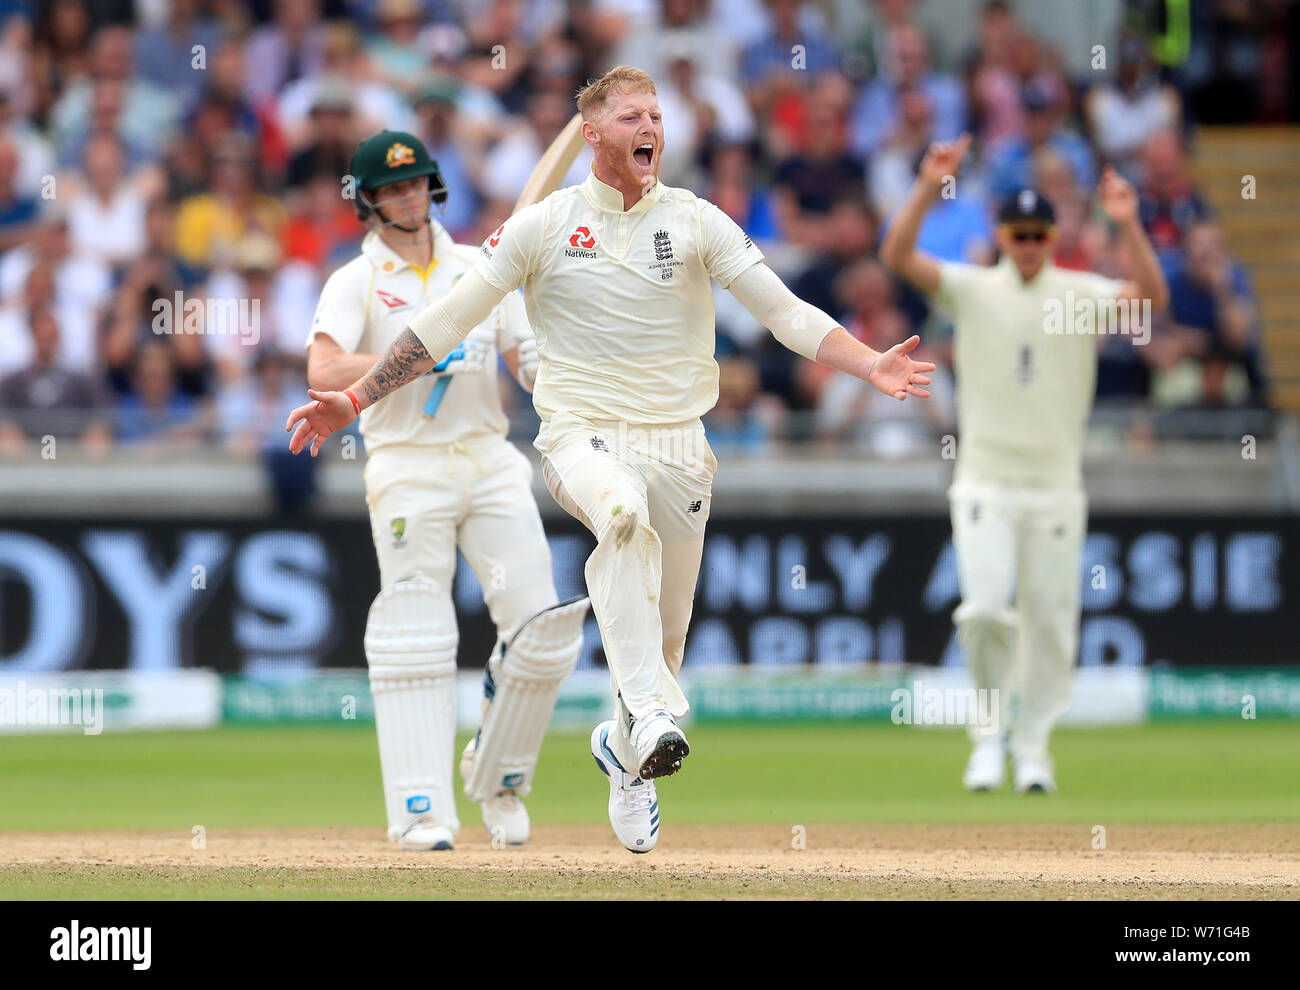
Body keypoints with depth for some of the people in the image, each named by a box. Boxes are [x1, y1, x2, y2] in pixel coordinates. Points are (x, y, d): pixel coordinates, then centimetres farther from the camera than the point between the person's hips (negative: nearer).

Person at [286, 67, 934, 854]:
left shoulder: (697, 222, 4)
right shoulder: (543, 226, 2)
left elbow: (785, 312, -2)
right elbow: (447, 323, 4)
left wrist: (870, 367, -18)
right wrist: (355, 400, -2)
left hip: (679, 440, 3)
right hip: (582, 432, -3)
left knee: (665, 637, 6)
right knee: (625, 515, -38)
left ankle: (625, 748, 37)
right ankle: (651, 711, -45)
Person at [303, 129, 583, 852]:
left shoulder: (481, 269, 15)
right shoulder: (355, 283, 2)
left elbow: (531, 369, 14)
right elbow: (324, 373, -15)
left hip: (492, 463, 4)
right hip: (407, 468, -4)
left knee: (543, 627, -6)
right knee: (416, 641, -9)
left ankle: (499, 775, 14)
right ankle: (422, 811, -10)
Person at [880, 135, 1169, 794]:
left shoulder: (1082, 294, 3)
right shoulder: (971, 290, 2)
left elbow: (1152, 296, -14)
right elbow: (896, 255, -11)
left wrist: (1128, 225, -26)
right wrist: (928, 188, -23)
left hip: (1056, 486, 1)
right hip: (984, 484, -1)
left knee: (1049, 621, 3)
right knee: (984, 609, -14)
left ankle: (1032, 745, 18)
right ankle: (990, 733, 6)